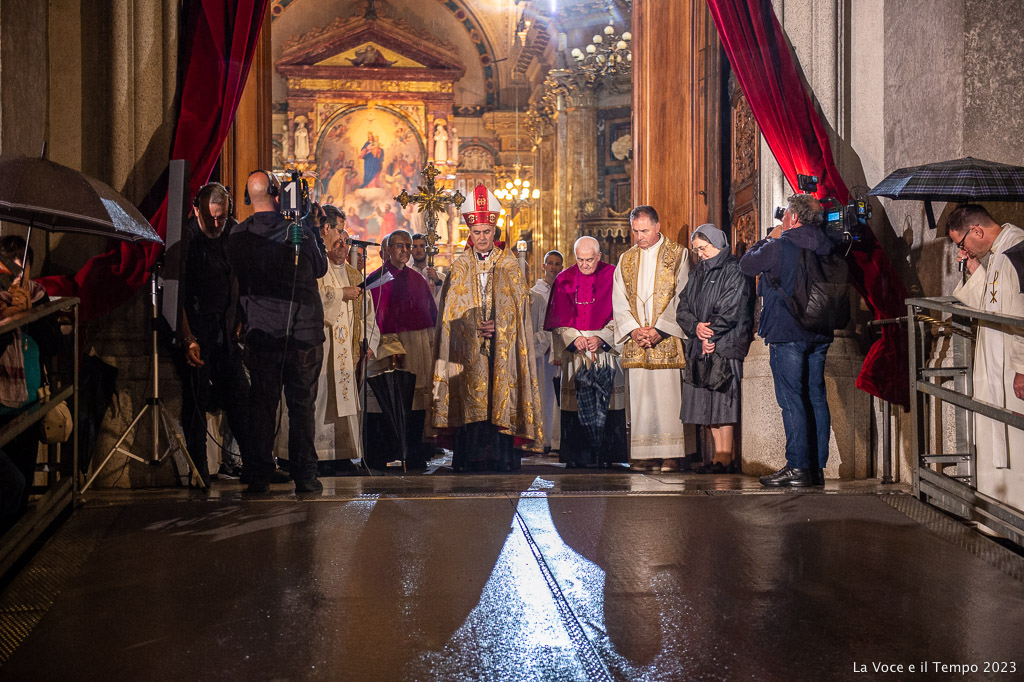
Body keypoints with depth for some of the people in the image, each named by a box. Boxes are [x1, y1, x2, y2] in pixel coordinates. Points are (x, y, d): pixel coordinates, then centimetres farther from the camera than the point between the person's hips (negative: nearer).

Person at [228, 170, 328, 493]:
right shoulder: (300, 230, -7)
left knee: (261, 405, 8)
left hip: (261, 333, 2)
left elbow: (239, 278, 10)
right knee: (302, 405, 6)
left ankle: (258, 476, 9)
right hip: (303, 331, -1)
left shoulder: (237, 237, -2)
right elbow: (320, 268, 8)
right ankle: (304, 476, 8)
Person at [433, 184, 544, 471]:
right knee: (471, 401, -6)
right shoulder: (459, 267, 11)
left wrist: (496, 325, -12)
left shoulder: (510, 265, 10)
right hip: (468, 348, 0)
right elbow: (452, 310, 4)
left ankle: (502, 457, -3)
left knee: (502, 399, -6)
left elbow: (517, 306, 4)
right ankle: (471, 457, -3)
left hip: (501, 347, 0)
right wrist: (476, 327, -11)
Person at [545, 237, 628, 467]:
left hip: (606, 351, -1)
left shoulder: (613, 276, 3)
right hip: (574, 353, 1)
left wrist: (601, 338, -14)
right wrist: (573, 338, -11)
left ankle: (608, 456, 2)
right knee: (575, 407, -2)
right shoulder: (564, 280, 8)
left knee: (609, 404, -4)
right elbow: (558, 318, 6)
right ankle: (577, 457, 3)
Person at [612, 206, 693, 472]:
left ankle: (671, 455, 0)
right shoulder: (626, 260, 14)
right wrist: (634, 329, -8)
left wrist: (659, 329, -13)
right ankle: (645, 455, 5)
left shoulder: (679, 255, 2)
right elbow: (619, 301, 8)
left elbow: (682, 298, -5)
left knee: (668, 397, -5)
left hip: (668, 340, -3)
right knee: (640, 397, 2)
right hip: (636, 342, 4)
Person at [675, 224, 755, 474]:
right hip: (700, 346, 8)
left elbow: (730, 310, -12)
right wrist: (696, 326, -6)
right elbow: (682, 308, 13)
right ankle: (721, 455, 9)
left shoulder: (734, 272, -4)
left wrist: (711, 335, -11)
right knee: (707, 402, 5)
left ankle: (726, 457, -6)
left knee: (723, 400, -10)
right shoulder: (697, 274, 19)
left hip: (726, 344, -7)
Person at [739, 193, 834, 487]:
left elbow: (746, 264, 2)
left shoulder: (778, 247, -12)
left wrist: (770, 238, 14)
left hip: (787, 333, -6)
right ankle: (817, 467, 14)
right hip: (819, 334, 6)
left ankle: (798, 468, -4)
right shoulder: (826, 247, 5)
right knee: (816, 398, 10)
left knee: (791, 400, -4)